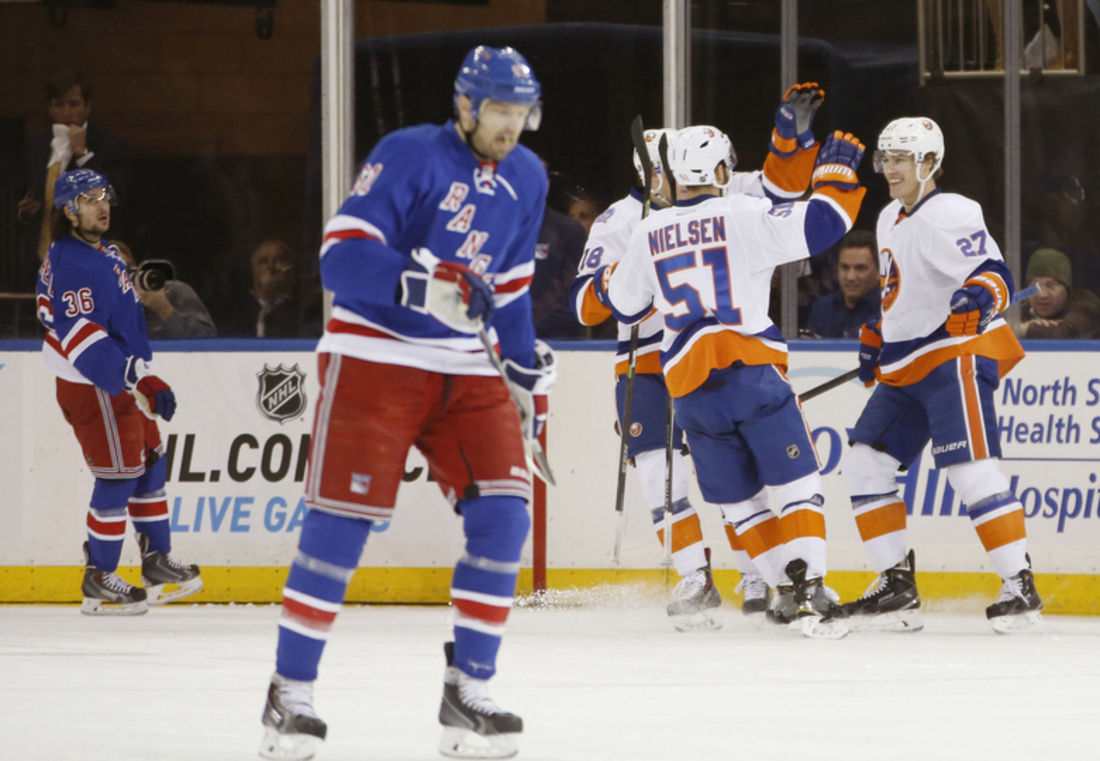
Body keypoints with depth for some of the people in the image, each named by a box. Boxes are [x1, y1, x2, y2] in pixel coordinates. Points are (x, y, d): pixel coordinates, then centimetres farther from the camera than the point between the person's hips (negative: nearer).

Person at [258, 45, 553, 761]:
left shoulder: (527, 178, 10)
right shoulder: (409, 156, -13)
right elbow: (341, 256, -20)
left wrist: (528, 370, 20)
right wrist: (423, 283, -34)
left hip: (468, 369, 6)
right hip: (375, 356, -6)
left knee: (502, 513, -7)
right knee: (341, 521, -9)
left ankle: (469, 693, 0)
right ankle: (292, 693, 1)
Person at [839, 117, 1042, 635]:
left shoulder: (949, 213, -13)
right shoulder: (890, 220, 17)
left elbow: (992, 272, -24)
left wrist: (981, 296, -44)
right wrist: (874, 341, 31)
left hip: (956, 353, -10)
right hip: (906, 369, 10)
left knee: (970, 469, -20)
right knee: (863, 464, 6)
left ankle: (1020, 586, -19)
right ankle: (897, 586, 10)